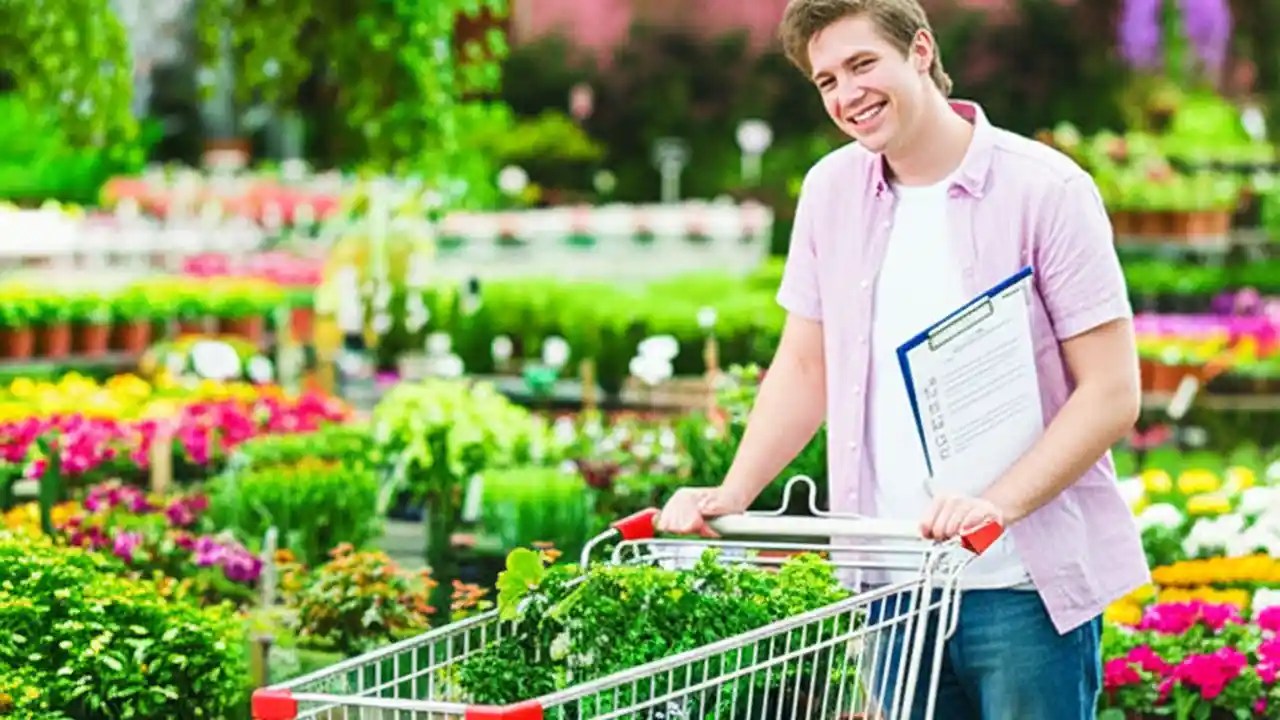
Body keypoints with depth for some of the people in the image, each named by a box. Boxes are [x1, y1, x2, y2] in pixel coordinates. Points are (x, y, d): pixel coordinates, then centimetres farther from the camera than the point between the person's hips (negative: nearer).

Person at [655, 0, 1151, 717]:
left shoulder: (1047, 189, -7)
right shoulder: (831, 191, 9)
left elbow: (1113, 392, -9)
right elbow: (805, 367, 18)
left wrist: (1000, 503, -21)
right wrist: (732, 493, 4)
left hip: (1026, 584, -4)